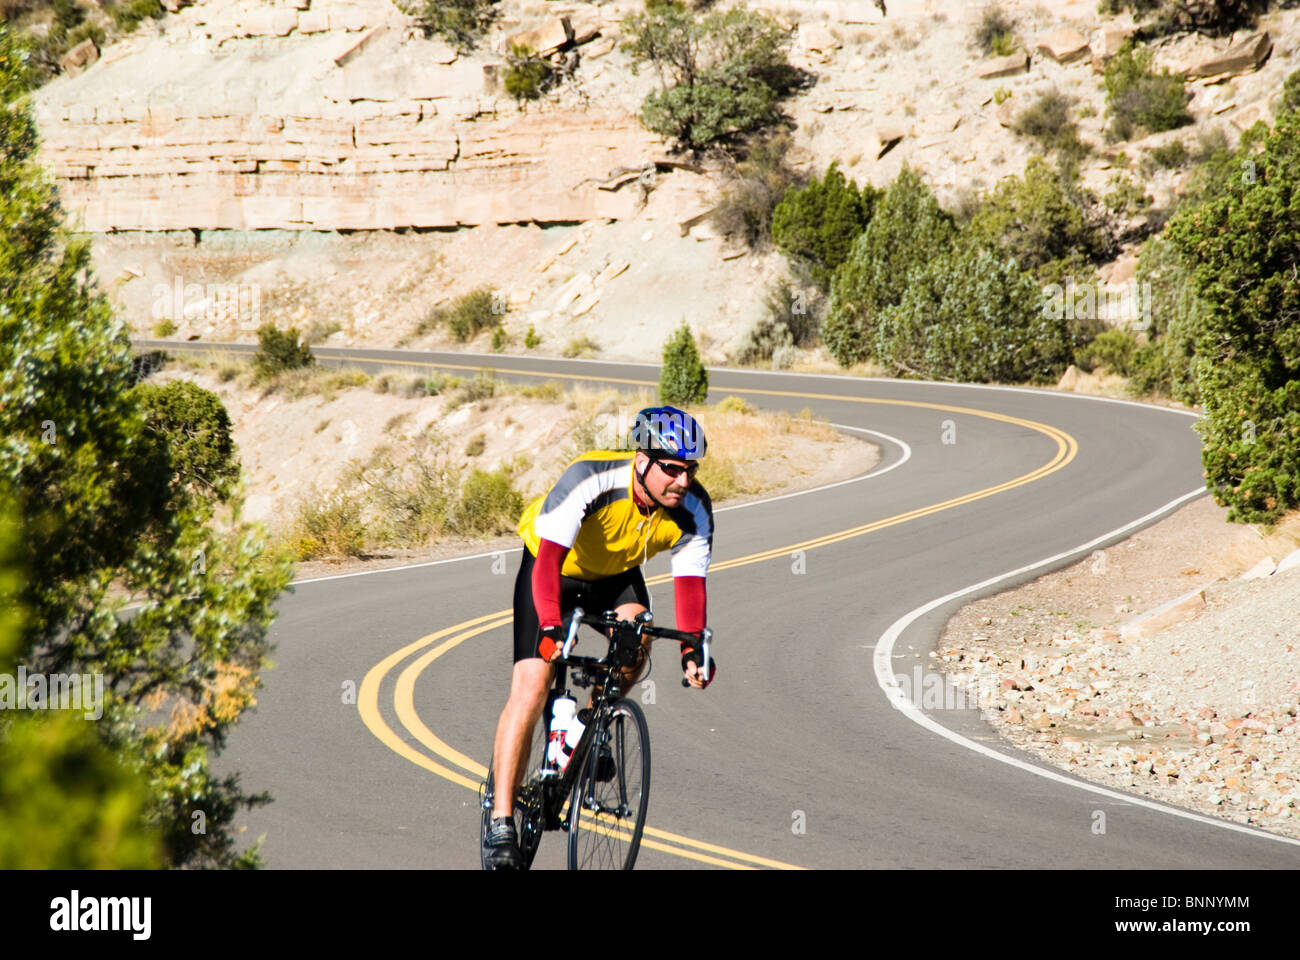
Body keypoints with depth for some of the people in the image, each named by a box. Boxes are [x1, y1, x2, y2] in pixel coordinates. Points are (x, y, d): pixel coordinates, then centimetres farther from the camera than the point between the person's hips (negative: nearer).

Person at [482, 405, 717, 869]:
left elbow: (690, 582, -22)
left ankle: (592, 726, 1)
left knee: (636, 638, -28)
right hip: (553, 568, -4)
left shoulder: (692, 510, -23)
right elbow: (549, 558, -42)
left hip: (615, 575, 4)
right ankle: (501, 822, -13)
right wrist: (550, 630, -54)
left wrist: (692, 649, -36)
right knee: (532, 685, -16)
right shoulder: (589, 481, -37)